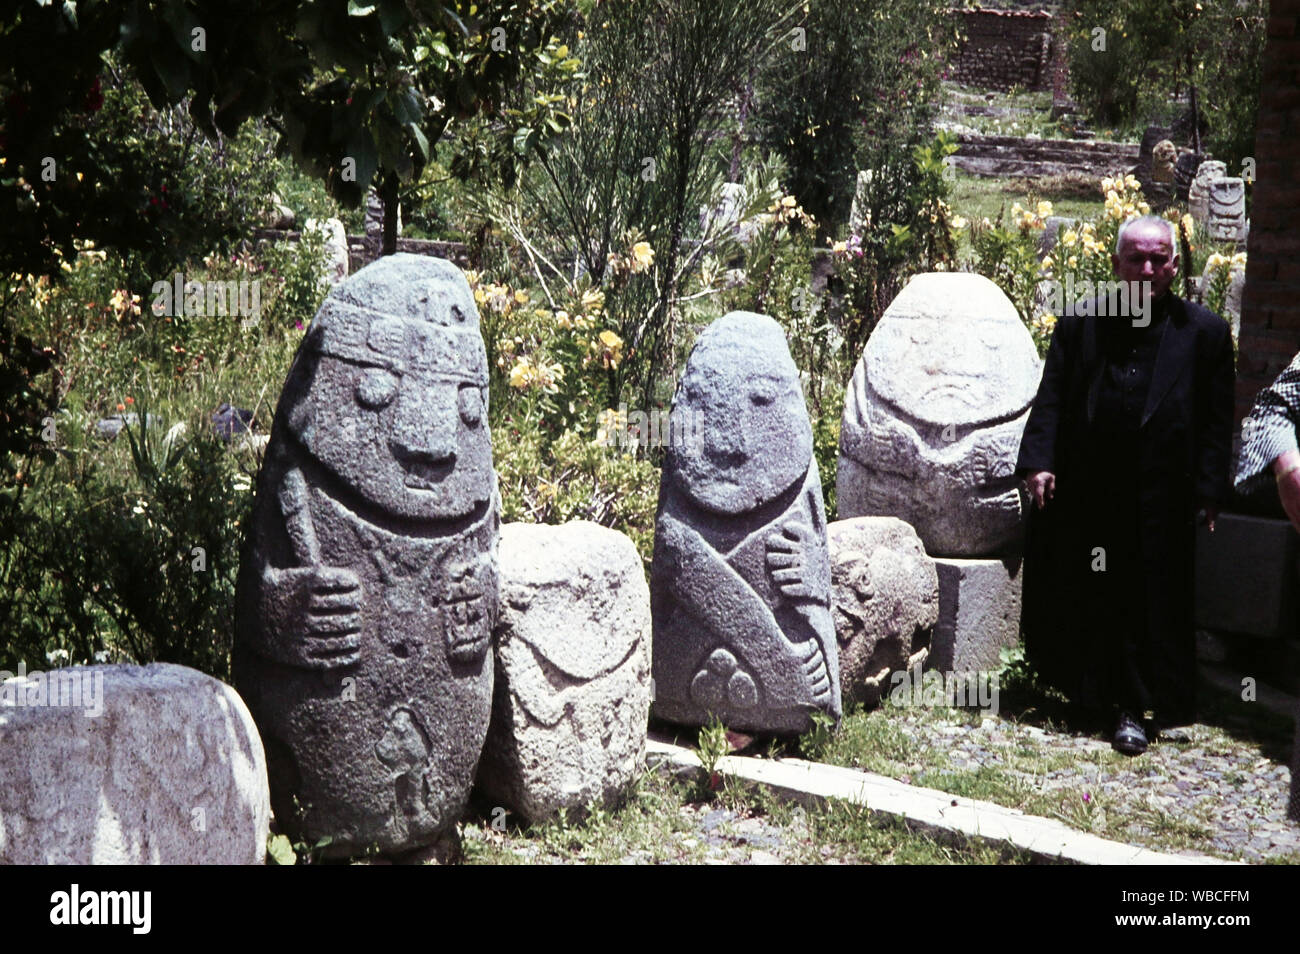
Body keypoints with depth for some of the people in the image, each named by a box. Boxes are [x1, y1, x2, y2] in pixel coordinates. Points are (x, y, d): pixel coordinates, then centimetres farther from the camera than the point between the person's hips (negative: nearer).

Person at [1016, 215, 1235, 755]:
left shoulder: (1204, 333, 2)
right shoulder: (1080, 323, 4)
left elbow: (1217, 421, 2)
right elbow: (1051, 398, 4)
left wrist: (1208, 489, -5)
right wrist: (1038, 460, -8)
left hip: (1161, 502, -2)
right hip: (1086, 495, 2)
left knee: (1150, 604, 2)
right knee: (1080, 601, 11)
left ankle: (1137, 709, 13)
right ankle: (1091, 690, 30)